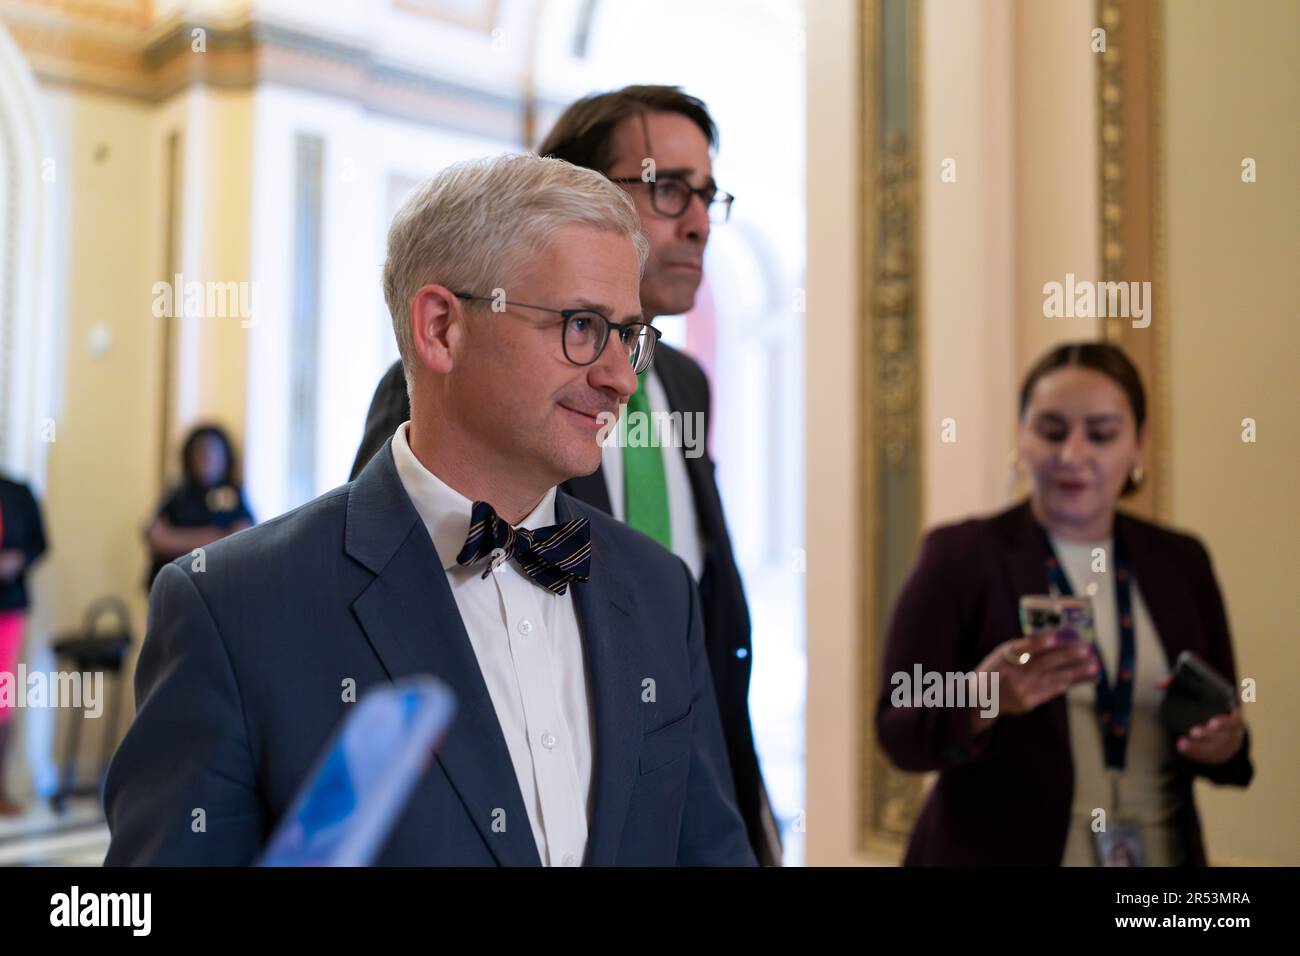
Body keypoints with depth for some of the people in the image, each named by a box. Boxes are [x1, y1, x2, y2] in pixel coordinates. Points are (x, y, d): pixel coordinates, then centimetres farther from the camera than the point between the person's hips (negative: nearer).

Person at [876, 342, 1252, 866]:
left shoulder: (1181, 561, 3)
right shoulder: (958, 554, -11)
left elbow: (1222, 729, 7)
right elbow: (899, 734, -13)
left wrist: (1224, 742, -14)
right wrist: (982, 699, -31)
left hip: (1159, 854, 4)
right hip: (998, 855, -4)